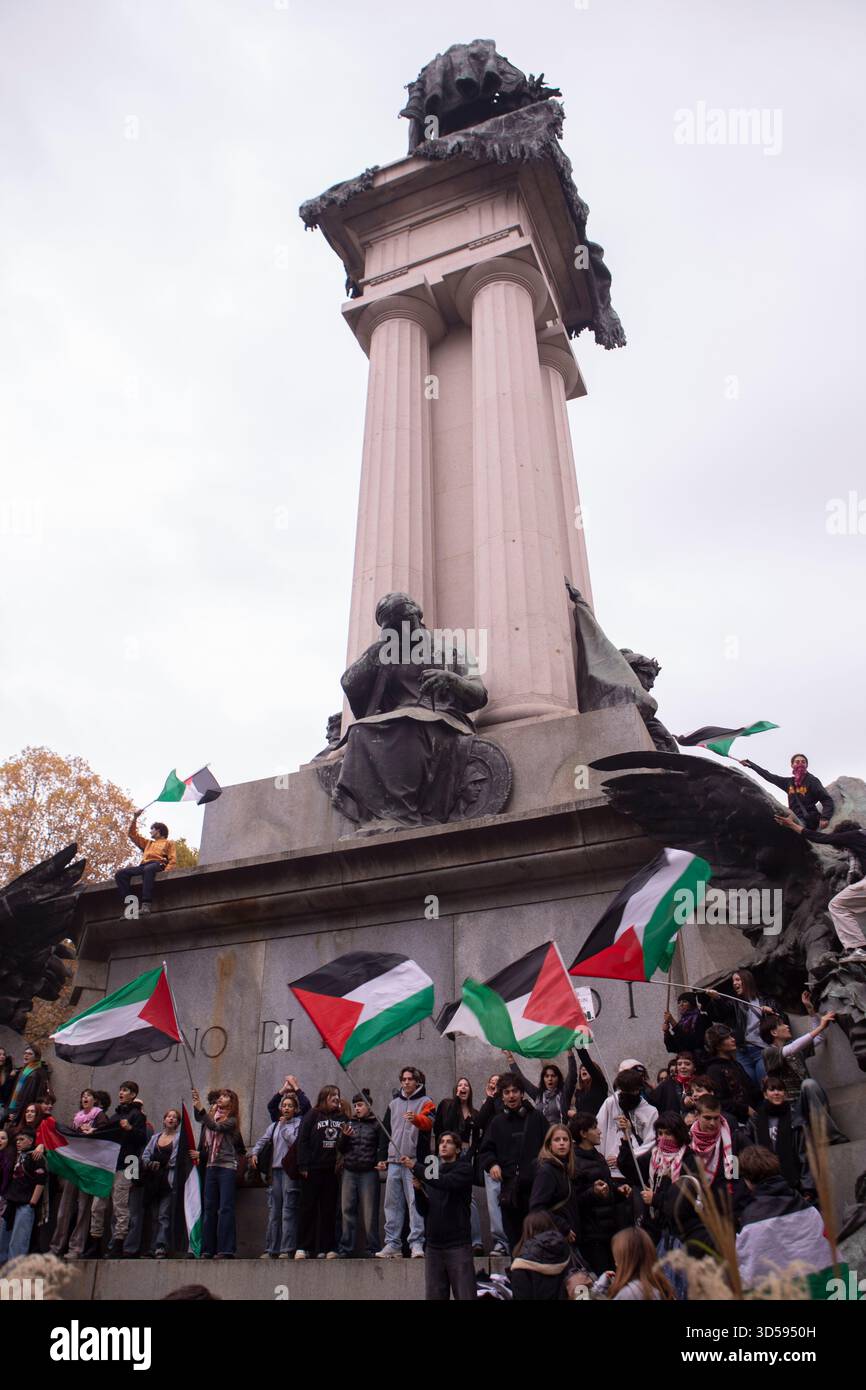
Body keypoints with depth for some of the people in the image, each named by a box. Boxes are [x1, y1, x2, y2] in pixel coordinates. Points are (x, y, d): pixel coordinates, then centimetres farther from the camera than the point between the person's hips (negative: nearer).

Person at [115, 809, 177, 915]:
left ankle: (146, 905, -57)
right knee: (120, 874, -20)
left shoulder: (169, 843, 24)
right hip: (143, 865, 6)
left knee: (148, 870, -44)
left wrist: (166, 871, -13)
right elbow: (132, 834, 41)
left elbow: (173, 860, 7)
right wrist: (135, 818, 31)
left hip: (157, 864, -6)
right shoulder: (148, 843, 41)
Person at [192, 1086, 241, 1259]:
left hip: (227, 1166, -6)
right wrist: (196, 1106, -15)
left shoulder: (231, 1120, -2)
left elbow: (215, 1126, -17)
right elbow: (199, 1119, 1)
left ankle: (226, 1250, -8)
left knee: (225, 1208, -8)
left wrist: (201, 1109, -22)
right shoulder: (211, 1115, 17)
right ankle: (208, 1249, 10)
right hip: (210, 1165, 6)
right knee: (209, 1208, 6)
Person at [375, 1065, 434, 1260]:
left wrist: (416, 1118, -39)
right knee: (392, 1204, 5)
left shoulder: (425, 1102, 3)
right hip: (394, 1162, 5)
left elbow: (429, 1122, -17)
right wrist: (382, 1157, 13)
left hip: (415, 1161, -5)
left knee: (416, 1203, -9)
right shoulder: (394, 1104, 18)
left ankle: (416, 1244, -6)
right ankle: (392, 1244, 10)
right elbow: (385, 1132, 20)